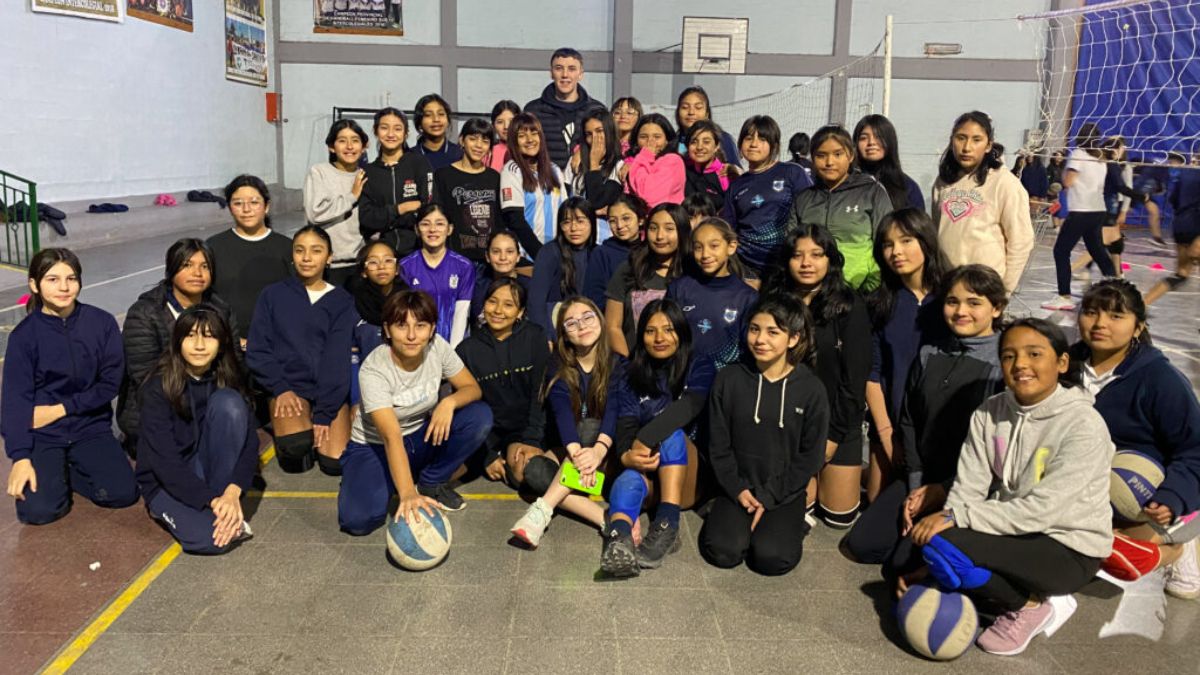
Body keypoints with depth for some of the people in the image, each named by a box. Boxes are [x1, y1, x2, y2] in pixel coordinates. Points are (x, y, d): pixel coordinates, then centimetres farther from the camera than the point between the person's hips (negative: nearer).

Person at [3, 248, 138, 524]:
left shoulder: (102, 322, -7)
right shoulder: (24, 334, -9)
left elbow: (110, 383, -6)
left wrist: (61, 409, -13)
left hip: (91, 427, 1)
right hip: (42, 434, -1)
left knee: (123, 493, -16)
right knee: (38, 510, -20)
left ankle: (67, 469, 12)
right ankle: (55, 472, 14)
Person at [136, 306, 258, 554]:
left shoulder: (227, 378, -6)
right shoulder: (158, 388, -16)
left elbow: (249, 442, -12)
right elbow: (163, 460, -22)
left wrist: (232, 492, -29)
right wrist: (212, 500, -30)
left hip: (208, 469, 4)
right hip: (167, 482, -4)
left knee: (228, 402, -24)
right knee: (212, 538, -32)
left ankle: (228, 513, -15)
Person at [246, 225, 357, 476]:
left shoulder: (341, 301, 3)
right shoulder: (273, 295, 6)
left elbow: (338, 358, -5)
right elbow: (257, 351, 3)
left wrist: (324, 413, -13)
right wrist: (280, 389, -12)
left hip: (330, 389, 0)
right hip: (287, 385, 0)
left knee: (335, 462, -19)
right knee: (295, 446, -29)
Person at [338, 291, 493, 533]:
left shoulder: (437, 347, -16)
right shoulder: (373, 370, -29)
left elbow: (472, 387, -7)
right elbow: (391, 436, -38)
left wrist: (449, 402, -31)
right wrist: (407, 494, -50)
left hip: (421, 437, 4)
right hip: (374, 447, -4)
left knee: (480, 416, -22)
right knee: (358, 519, -29)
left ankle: (432, 483, -2)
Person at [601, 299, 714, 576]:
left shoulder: (700, 369, 2)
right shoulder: (634, 377, 11)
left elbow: (687, 408, -19)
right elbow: (626, 423, -5)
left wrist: (644, 440, -34)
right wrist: (627, 455, -29)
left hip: (688, 476, -1)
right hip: (650, 478, 1)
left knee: (672, 434, -30)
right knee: (629, 480, -32)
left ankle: (668, 525, -40)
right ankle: (619, 542, -61)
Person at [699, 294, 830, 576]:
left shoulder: (811, 390, -5)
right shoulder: (729, 380, -2)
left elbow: (810, 457, -3)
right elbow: (718, 445, 2)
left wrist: (768, 498, -9)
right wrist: (738, 490, -9)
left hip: (784, 493, -1)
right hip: (737, 489, 1)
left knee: (773, 558, -22)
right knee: (723, 552, -22)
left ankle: (791, 523, 9)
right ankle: (730, 519, 10)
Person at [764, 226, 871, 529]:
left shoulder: (850, 307, -8)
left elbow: (855, 377, -9)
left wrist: (833, 436, -10)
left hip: (838, 419, -1)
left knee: (839, 516, 4)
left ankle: (825, 473, 34)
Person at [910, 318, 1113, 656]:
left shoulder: (1083, 424, -18)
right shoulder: (988, 413, -2)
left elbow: (1044, 510, -25)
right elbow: (967, 489, -8)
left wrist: (956, 517, -28)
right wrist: (923, 564, -21)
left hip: (1068, 548, -6)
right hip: (1010, 533, 6)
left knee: (942, 545, -27)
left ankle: (1031, 606, -3)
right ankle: (1022, 595, 0)